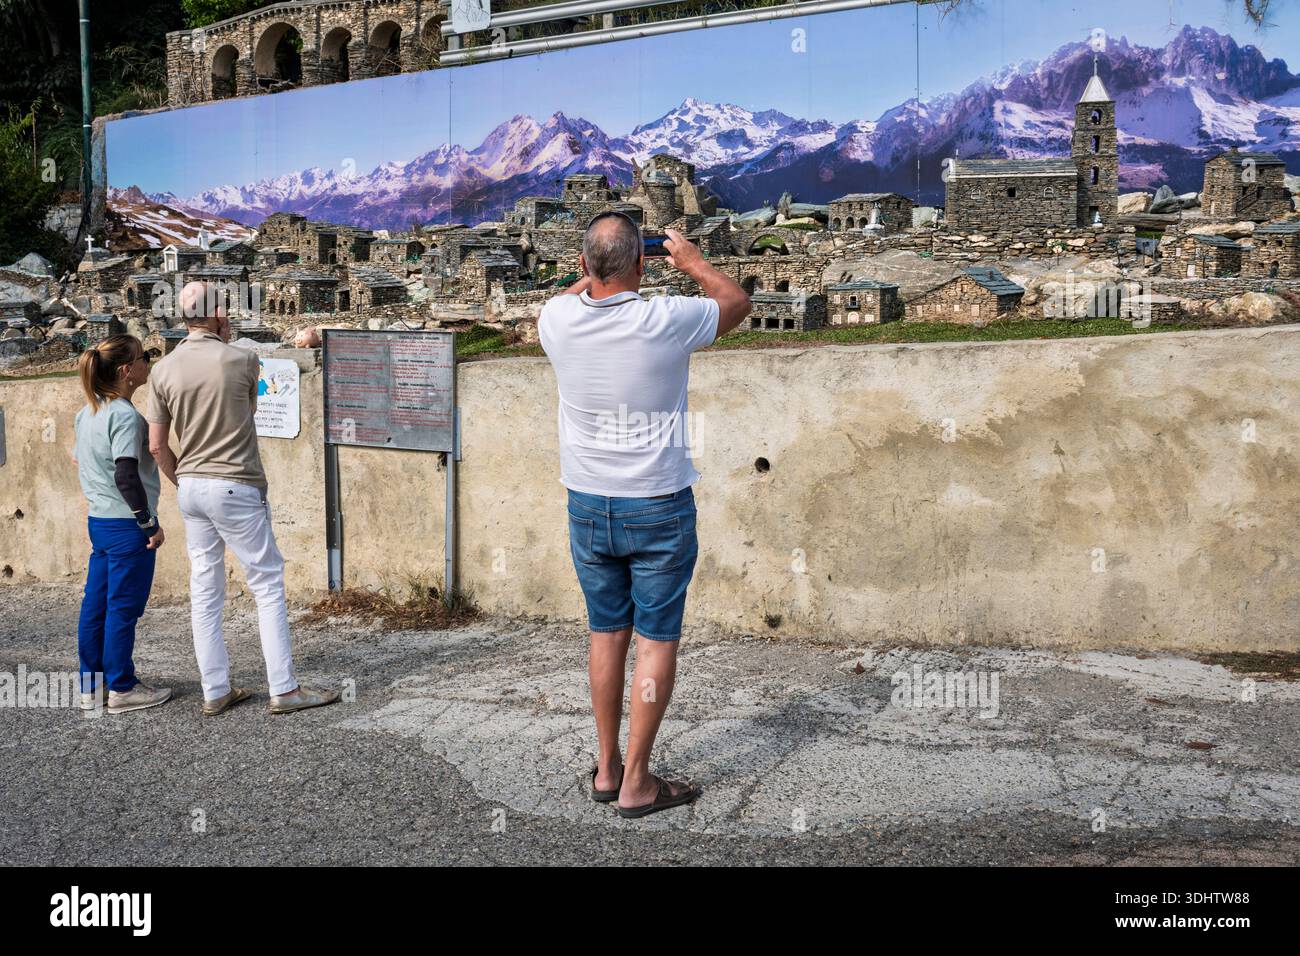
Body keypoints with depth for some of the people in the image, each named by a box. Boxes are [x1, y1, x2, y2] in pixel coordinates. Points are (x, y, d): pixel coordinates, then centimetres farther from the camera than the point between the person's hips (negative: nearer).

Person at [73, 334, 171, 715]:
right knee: (123, 608, 0)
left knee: (95, 604, 13)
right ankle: (121, 688, 9)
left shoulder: (86, 413, 10)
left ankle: (92, 685, 22)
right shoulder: (125, 416, -18)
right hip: (127, 526, -9)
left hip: (97, 522, 9)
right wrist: (150, 523, -17)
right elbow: (126, 475, -24)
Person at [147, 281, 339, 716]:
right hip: (237, 488, -5)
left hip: (190, 489, 6)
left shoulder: (164, 370, 2)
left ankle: (215, 692, 17)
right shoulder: (241, 360, -10)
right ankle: (284, 689, 3)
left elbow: (157, 446, 5)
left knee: (204, 592, 10)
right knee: (268, 585, 2)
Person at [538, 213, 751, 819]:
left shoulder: (558, 321, -7)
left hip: (588, 507, 4)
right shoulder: (665, 321, -17)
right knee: (657, 639, 5)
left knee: (607, 633, 15)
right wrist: (692, 262, 18)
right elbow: (737, 301, 5)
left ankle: (606, 769, 24)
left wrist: (591, 273, 23)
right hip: (659, 508, -4)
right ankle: (635, 784, 9)